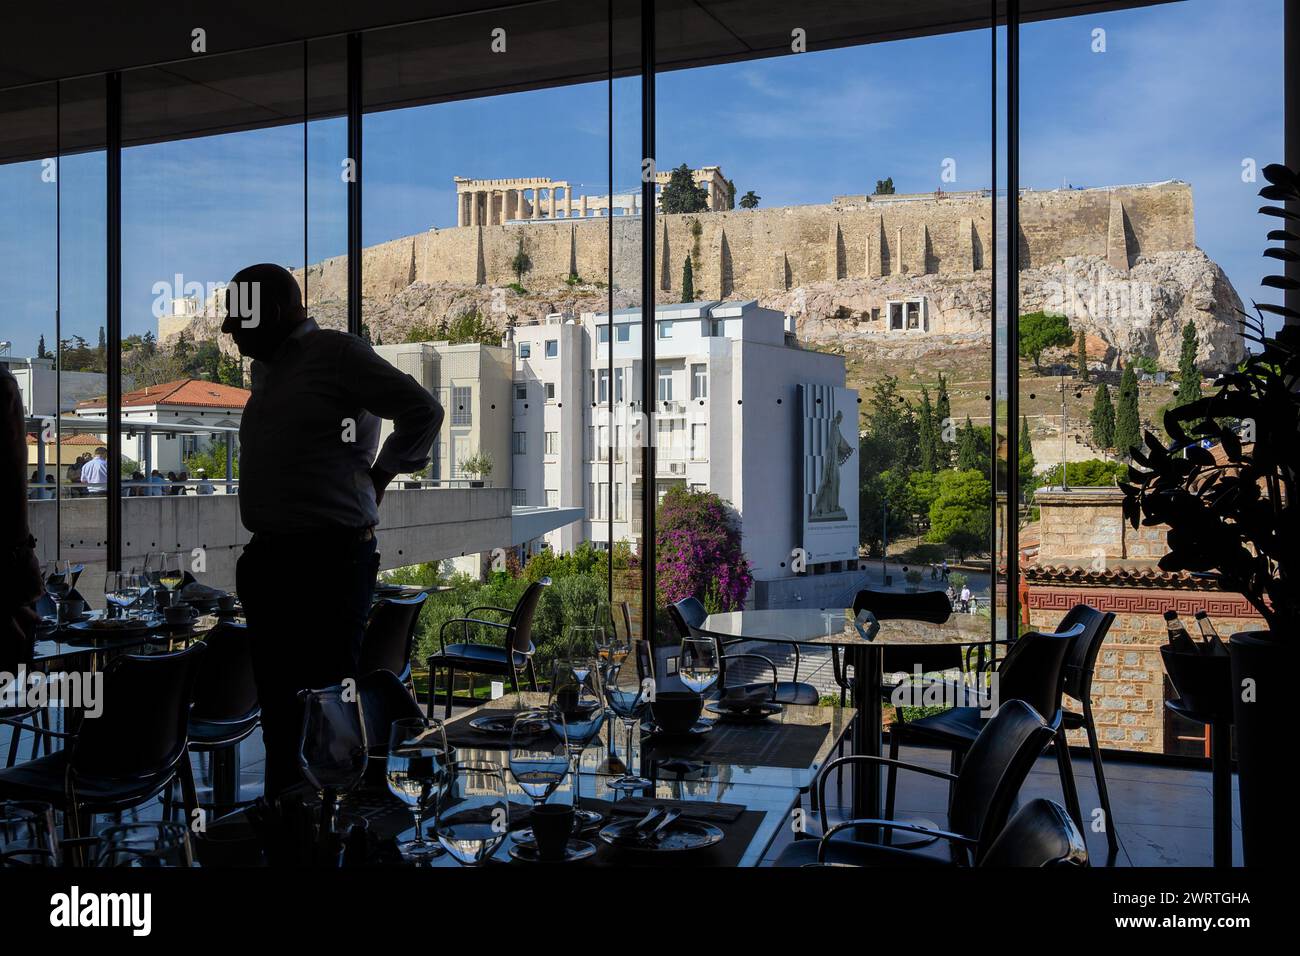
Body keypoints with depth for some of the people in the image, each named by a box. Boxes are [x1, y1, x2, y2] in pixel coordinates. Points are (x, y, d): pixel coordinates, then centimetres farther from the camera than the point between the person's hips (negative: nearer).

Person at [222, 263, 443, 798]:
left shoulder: (335, 352, -7)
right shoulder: (265, 367, 18)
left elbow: (423, 411, -10)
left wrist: (379, 476, -1)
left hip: (330, 558, -8)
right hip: (269, 557, 9)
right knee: (276, 699, 13)